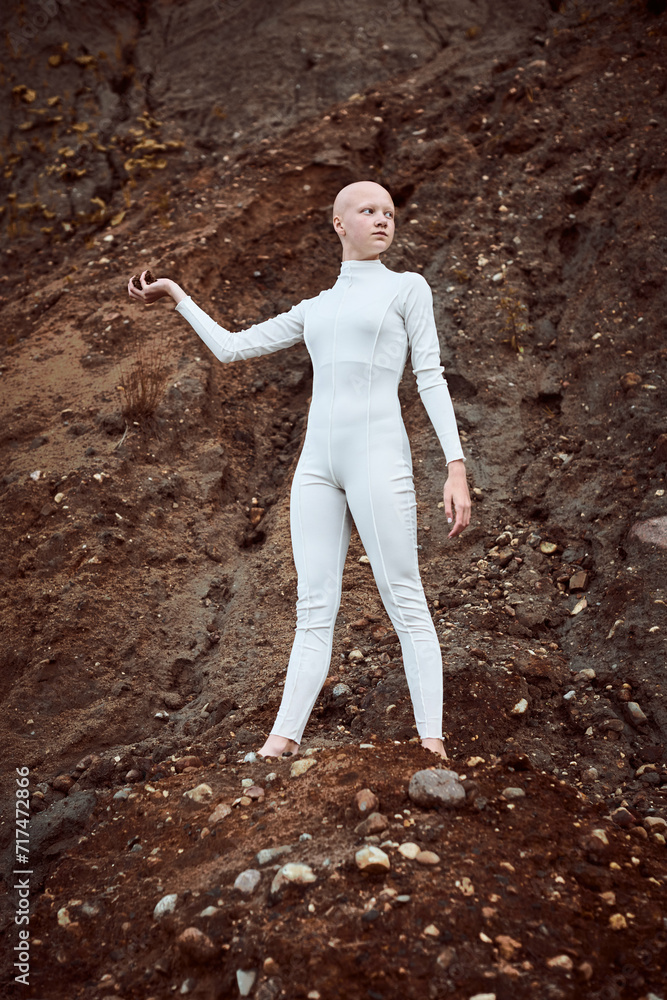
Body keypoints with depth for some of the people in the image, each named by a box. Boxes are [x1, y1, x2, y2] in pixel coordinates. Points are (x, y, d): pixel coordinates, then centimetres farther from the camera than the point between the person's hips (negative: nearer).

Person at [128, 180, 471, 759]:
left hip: (377, 455, -5)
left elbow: (431, 378, 2)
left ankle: (432, 743, -7)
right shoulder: (314, 310, 22)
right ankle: (283, 740, -2)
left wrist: (457, 467, -8)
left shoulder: (407, 286, 9)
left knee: (404, 600, -8)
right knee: (315, 605, 0)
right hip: (318, 462, 5)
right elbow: (232, 347, 25)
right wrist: (177, 296, 30)